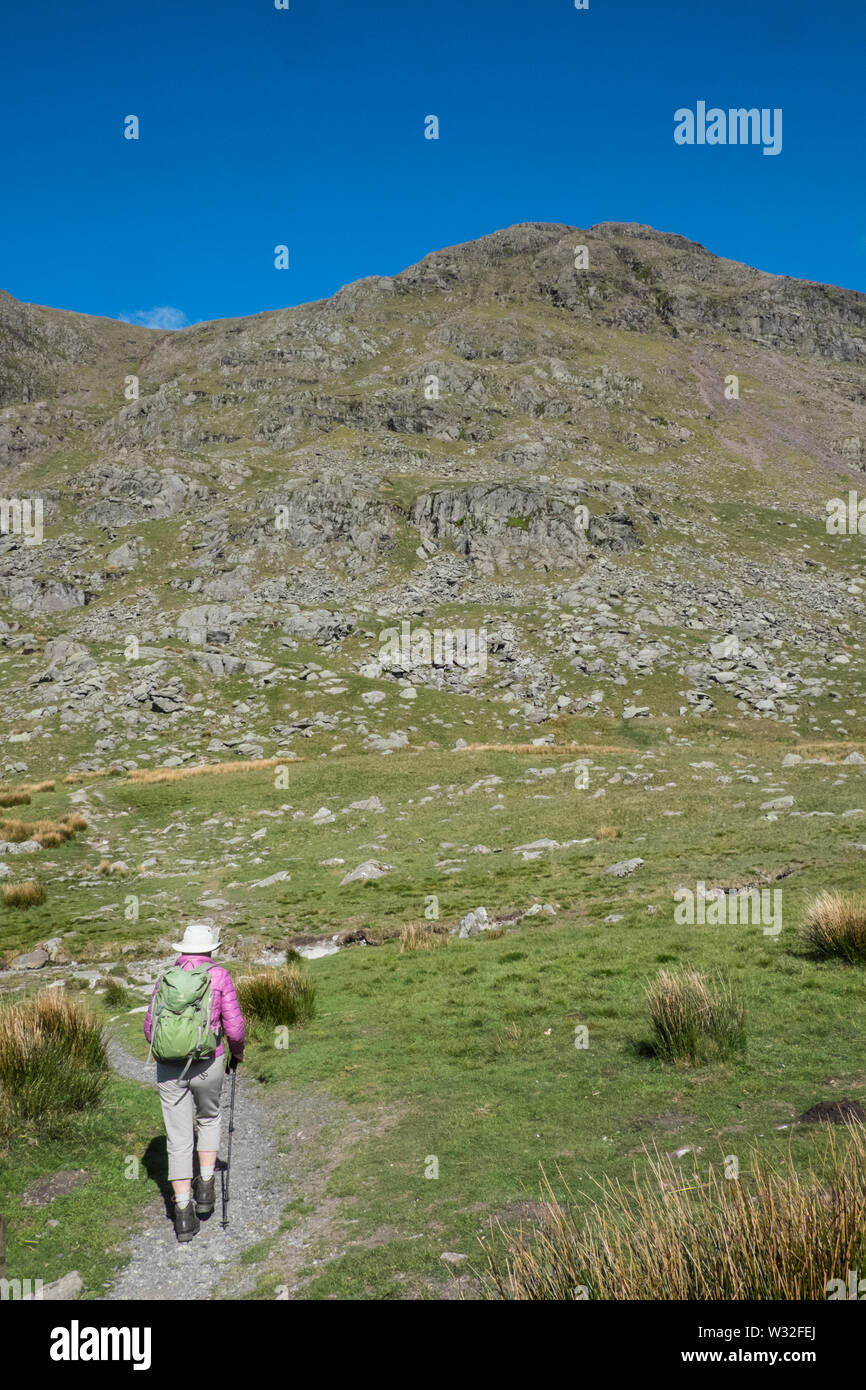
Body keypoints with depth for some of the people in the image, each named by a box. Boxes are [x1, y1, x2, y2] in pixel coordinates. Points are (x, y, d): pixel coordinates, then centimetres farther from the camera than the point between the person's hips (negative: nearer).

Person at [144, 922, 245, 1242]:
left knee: (178, 1140, 7)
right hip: (207, 1064, -2)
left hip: (169, 1068, 2)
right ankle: (205, 1186, 17)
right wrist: (238, 1049, 14)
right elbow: (233, 1026, -6)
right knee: (209, 1119, 26)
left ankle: (184, 1213, 5)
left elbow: (150, 1028, 9)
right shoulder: (219, 976, -4)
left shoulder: (165, 978, 5)